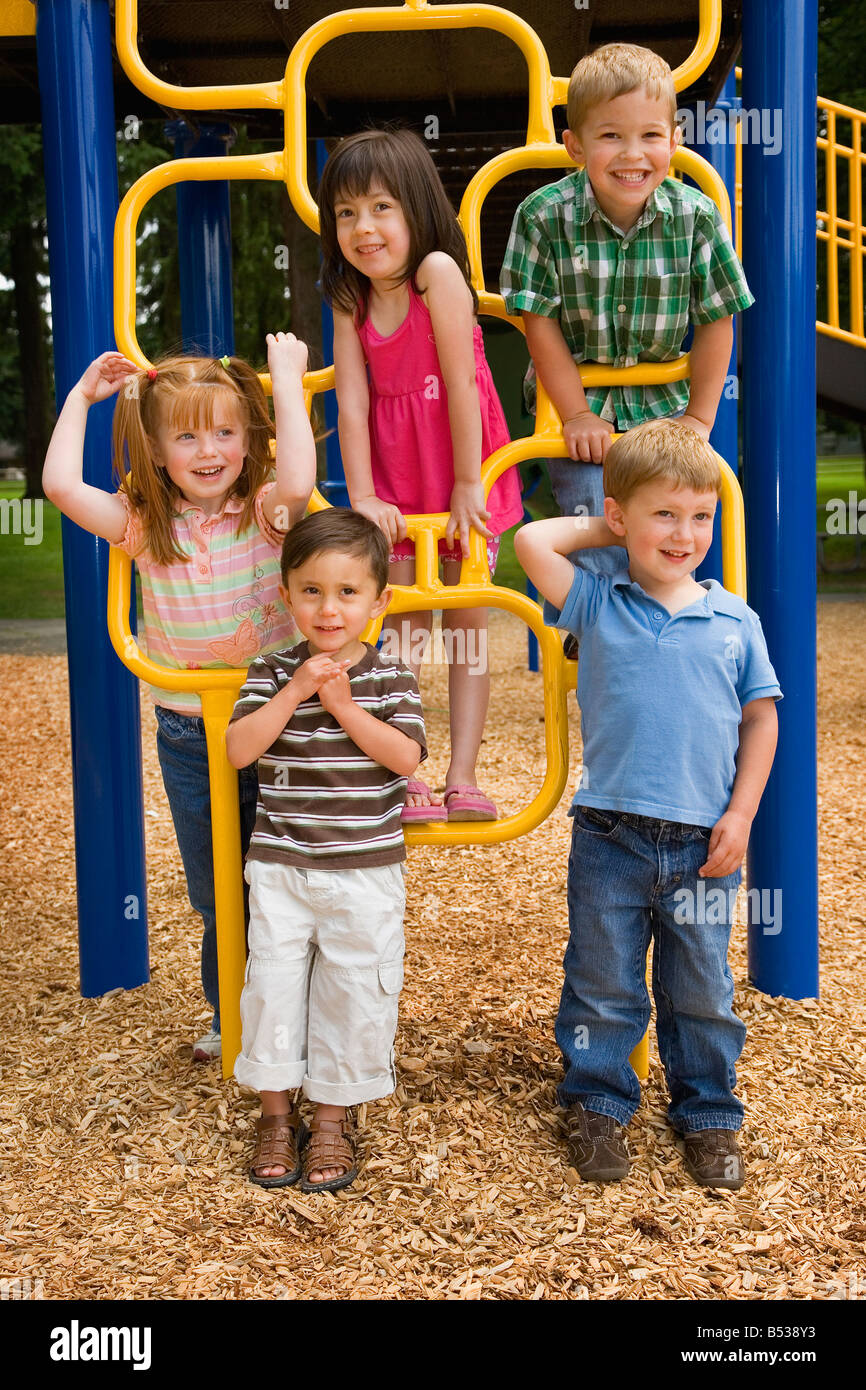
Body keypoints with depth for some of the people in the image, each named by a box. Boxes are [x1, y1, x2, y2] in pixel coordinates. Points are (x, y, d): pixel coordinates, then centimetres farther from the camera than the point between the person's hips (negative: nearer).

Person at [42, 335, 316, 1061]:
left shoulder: (265, 514, -10)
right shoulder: (145, 526, -2)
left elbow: (299, 481, -33)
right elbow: (61, 485, -15)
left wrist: (287, 380, -25)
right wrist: (81, 397, -4)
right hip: (187, 736, 3)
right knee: (216, 897, 17)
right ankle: (230, 1016, 38)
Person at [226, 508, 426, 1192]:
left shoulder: (389, 675, -3)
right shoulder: (273, 673, -1)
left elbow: (407, 757, -15)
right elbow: (239, 749, -14)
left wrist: (343, 704, -18)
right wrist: (297, 692, -21)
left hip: (366, 872, -1)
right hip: (280, 867, 1)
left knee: (354, 991, 6)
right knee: (273, 984, 6)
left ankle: (333, 1118, 23)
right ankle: (277, 1114, 24)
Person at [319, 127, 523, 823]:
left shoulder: (437, 272, -18)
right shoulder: (350, 302, -3)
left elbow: (460, 382, -19)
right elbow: (352, 401, -7)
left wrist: (468, 483, -17)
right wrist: (362, 495, -14)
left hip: (463, 470, -4)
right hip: (394, 478, 4)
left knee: (468, 620, 4)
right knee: (400, 624, 4)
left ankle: (463, 778, 8)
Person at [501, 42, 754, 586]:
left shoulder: (697, 217, -12)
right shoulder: (544, 216, -16)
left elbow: (716, 321, -4)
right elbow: (540, 320, -10)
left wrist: (699, 419, -4)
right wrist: (576, 414, -10)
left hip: (663, 407, 2)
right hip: (579, 403, -2)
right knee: (598, 553, -11)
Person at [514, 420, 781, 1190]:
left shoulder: (735, 621, 3)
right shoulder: (597, 606, -1)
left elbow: (760, 720, 6)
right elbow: (532, 541, -13)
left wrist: (740, 816, -2)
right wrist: (601, 531, 1)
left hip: (704, 845, 1)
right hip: (611, 838, -1)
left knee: (702, 993, 14)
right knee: (602, 986, 11)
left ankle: (709, 1113, 31)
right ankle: (599, 1106, 29)